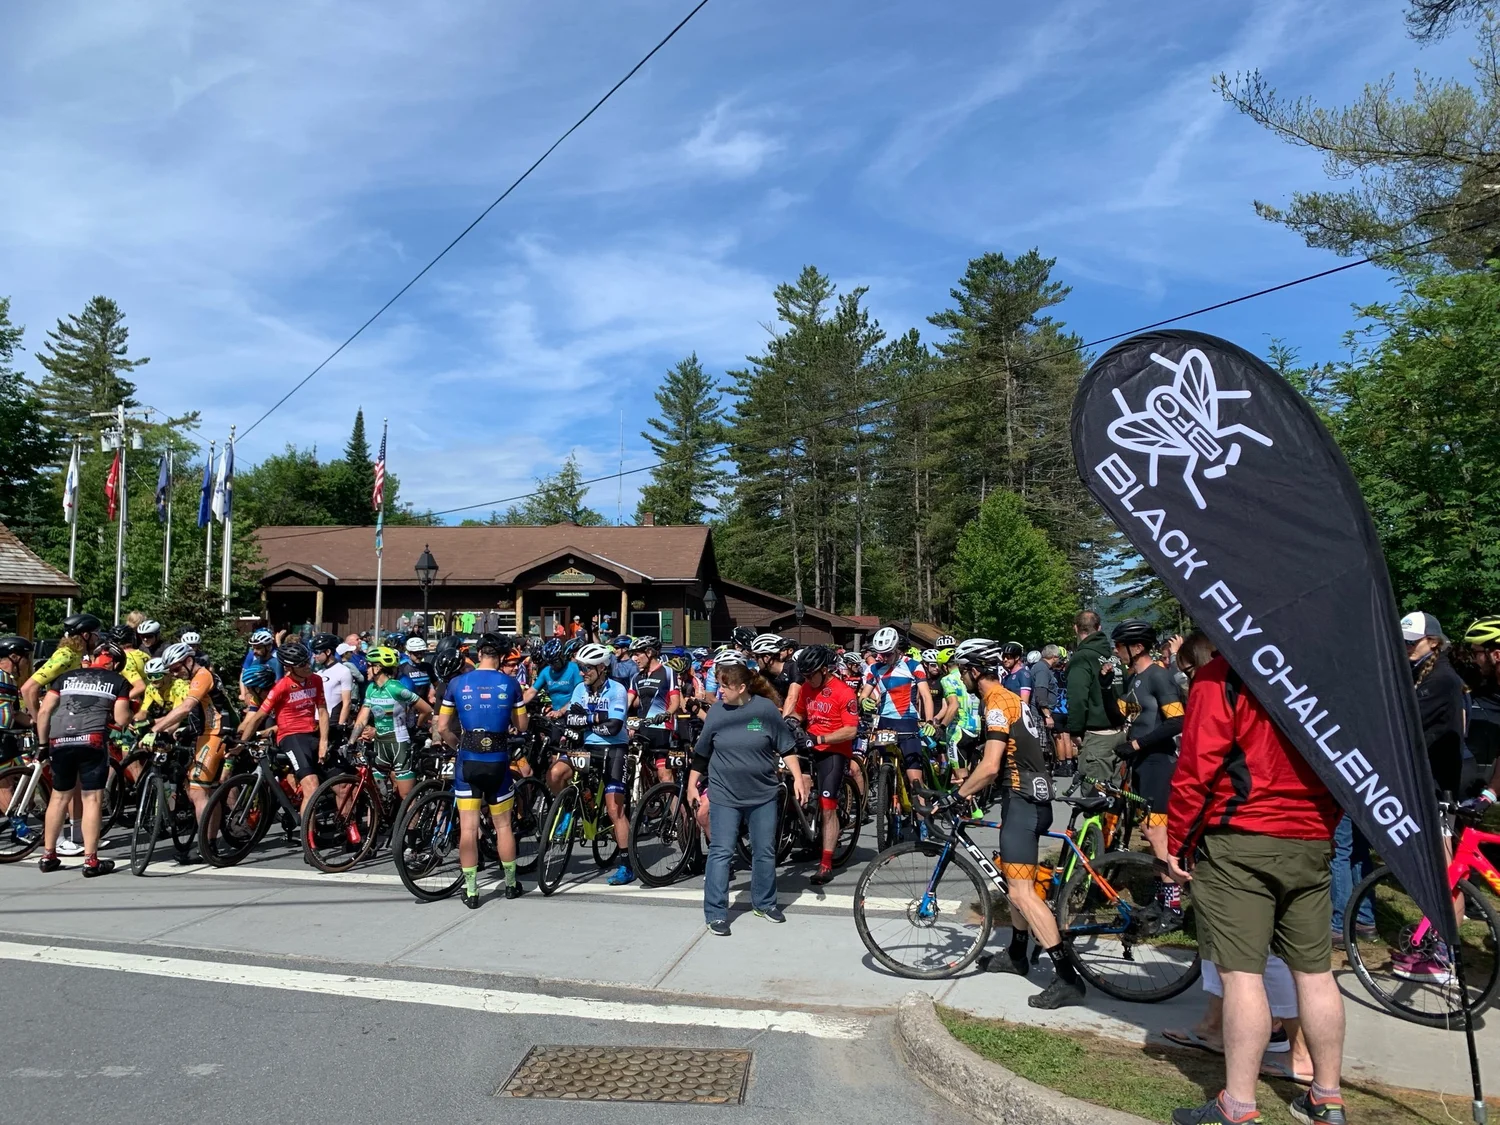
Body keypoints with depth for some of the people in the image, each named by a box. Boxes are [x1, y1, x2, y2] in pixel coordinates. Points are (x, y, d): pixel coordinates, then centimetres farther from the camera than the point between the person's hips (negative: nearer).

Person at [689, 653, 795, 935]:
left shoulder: (767, 708, -9)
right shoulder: (716, 712, -5)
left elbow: (786, 747, -1)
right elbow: (701, 753, 5)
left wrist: (798, 777, -5)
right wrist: (692, 785, 8)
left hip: (763, 794, 0)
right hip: (725, 795, 0)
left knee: (765, 851, 12)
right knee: (720, 853, -2)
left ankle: (764, 902, 31)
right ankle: (716, 913, 8)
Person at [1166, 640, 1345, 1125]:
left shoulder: (1220, 676, -10)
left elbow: (1197, 768, -13)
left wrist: (1177, 841, -5)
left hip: (1239, 842, -6)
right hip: (1312, 844, 6)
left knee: (1241, 973, -3)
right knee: (1315, 972, 13)